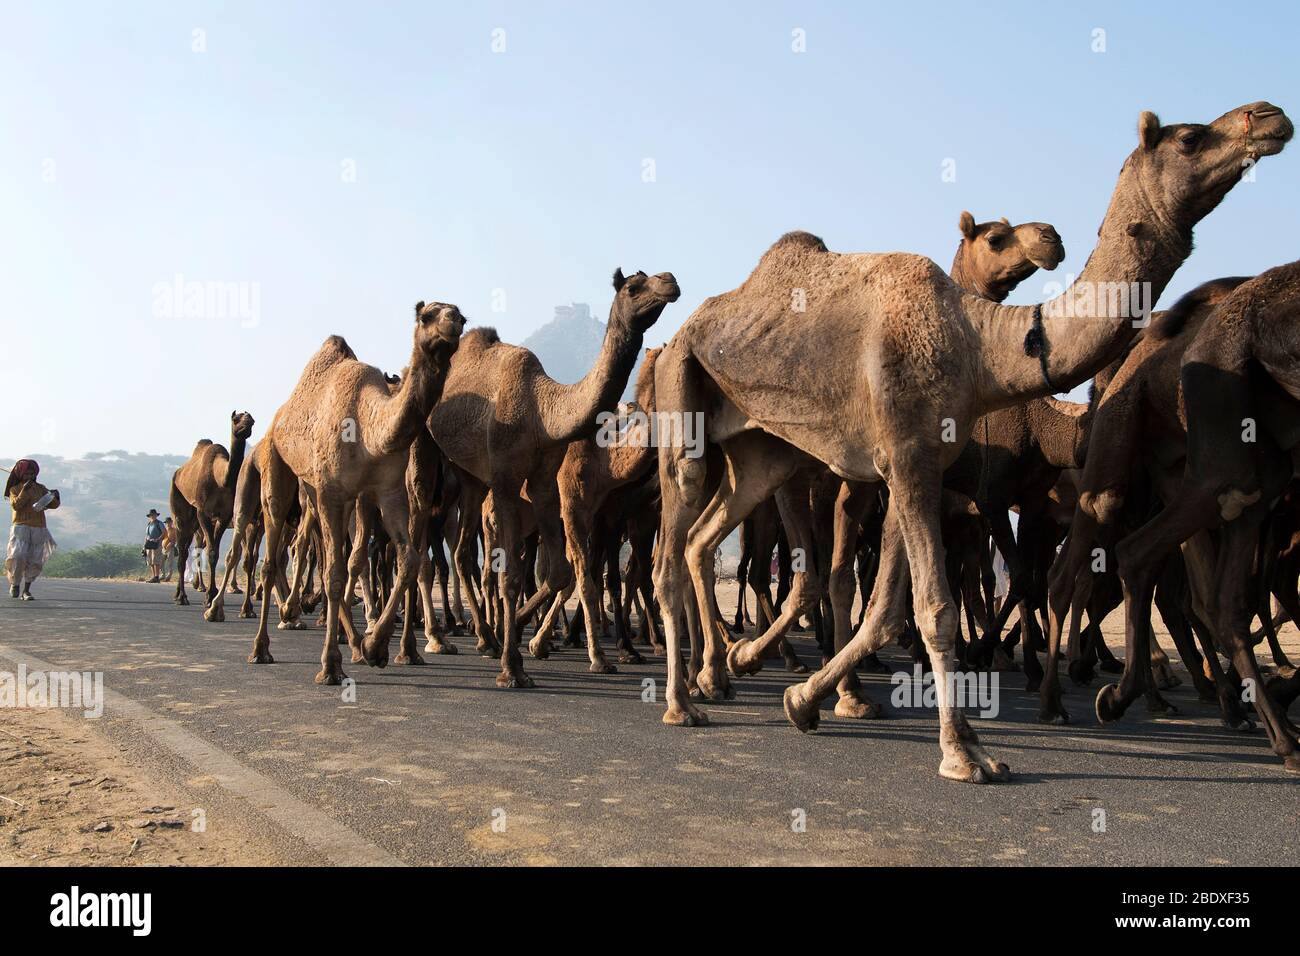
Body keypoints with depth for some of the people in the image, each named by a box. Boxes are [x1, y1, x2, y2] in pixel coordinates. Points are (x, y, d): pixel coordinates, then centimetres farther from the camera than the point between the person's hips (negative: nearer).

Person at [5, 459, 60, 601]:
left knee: (35, 562, -2)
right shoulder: (14, 489, 7)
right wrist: (24, 491, -17)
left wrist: (54, 496, -11)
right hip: (21, 527, -3)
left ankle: (26, 590, 8)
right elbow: (16, 505, -9)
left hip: (39, 529, 3)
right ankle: (15, 584, 6)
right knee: (18, 557, -17)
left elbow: (54, 504, 9)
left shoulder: (41, 488, 13)